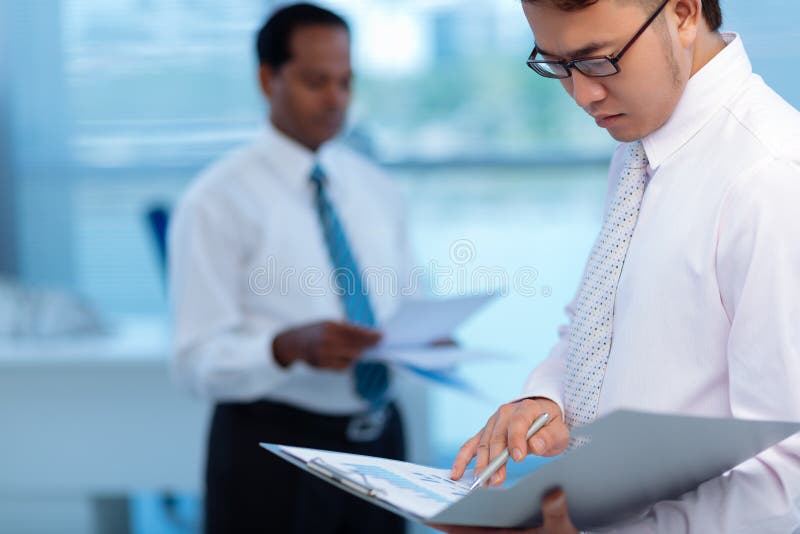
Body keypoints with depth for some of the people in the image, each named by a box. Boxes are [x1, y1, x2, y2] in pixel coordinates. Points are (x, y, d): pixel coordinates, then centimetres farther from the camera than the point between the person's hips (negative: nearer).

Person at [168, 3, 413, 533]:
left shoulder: (376, 189, 10)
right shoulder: (219, 201, -9)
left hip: (379, 442, 5)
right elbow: (199, 359, -14)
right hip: (273, 448, -5)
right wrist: (291, 346, -31)